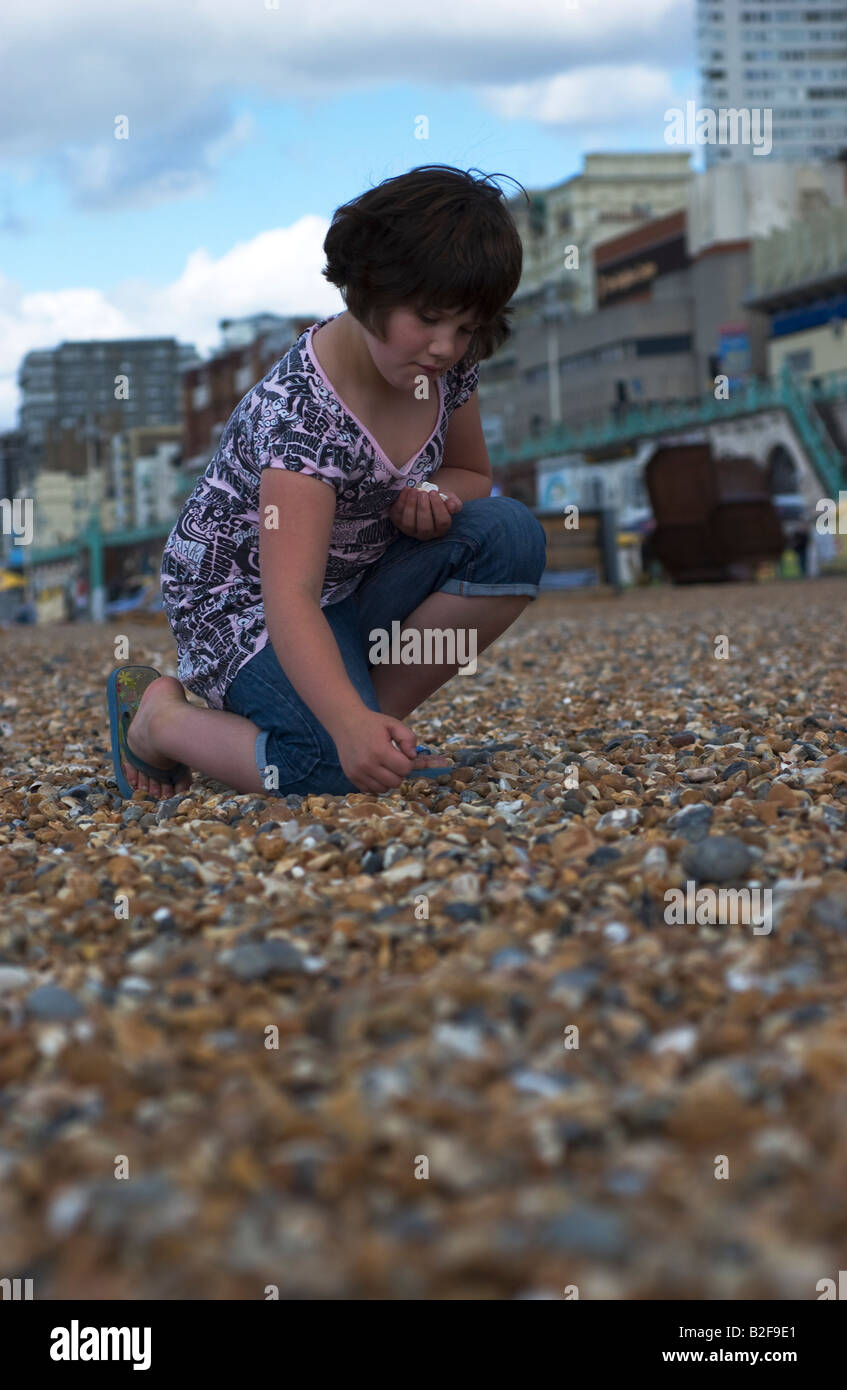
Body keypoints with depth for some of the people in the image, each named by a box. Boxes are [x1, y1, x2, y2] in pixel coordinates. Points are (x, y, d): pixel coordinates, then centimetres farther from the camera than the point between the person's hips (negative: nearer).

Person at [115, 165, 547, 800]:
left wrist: (432, 494, -15)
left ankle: (381, 705, -5)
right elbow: (291, 601, -40)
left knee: (512, 536, -16)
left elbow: (472, 473, 12)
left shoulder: (448, 366, -9)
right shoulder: (302, 411, -32)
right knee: (346, 768, -30)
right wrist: (351, 724, -56)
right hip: (246, 600, -7)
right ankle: (162, 719, -4)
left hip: (359, 579, 7)